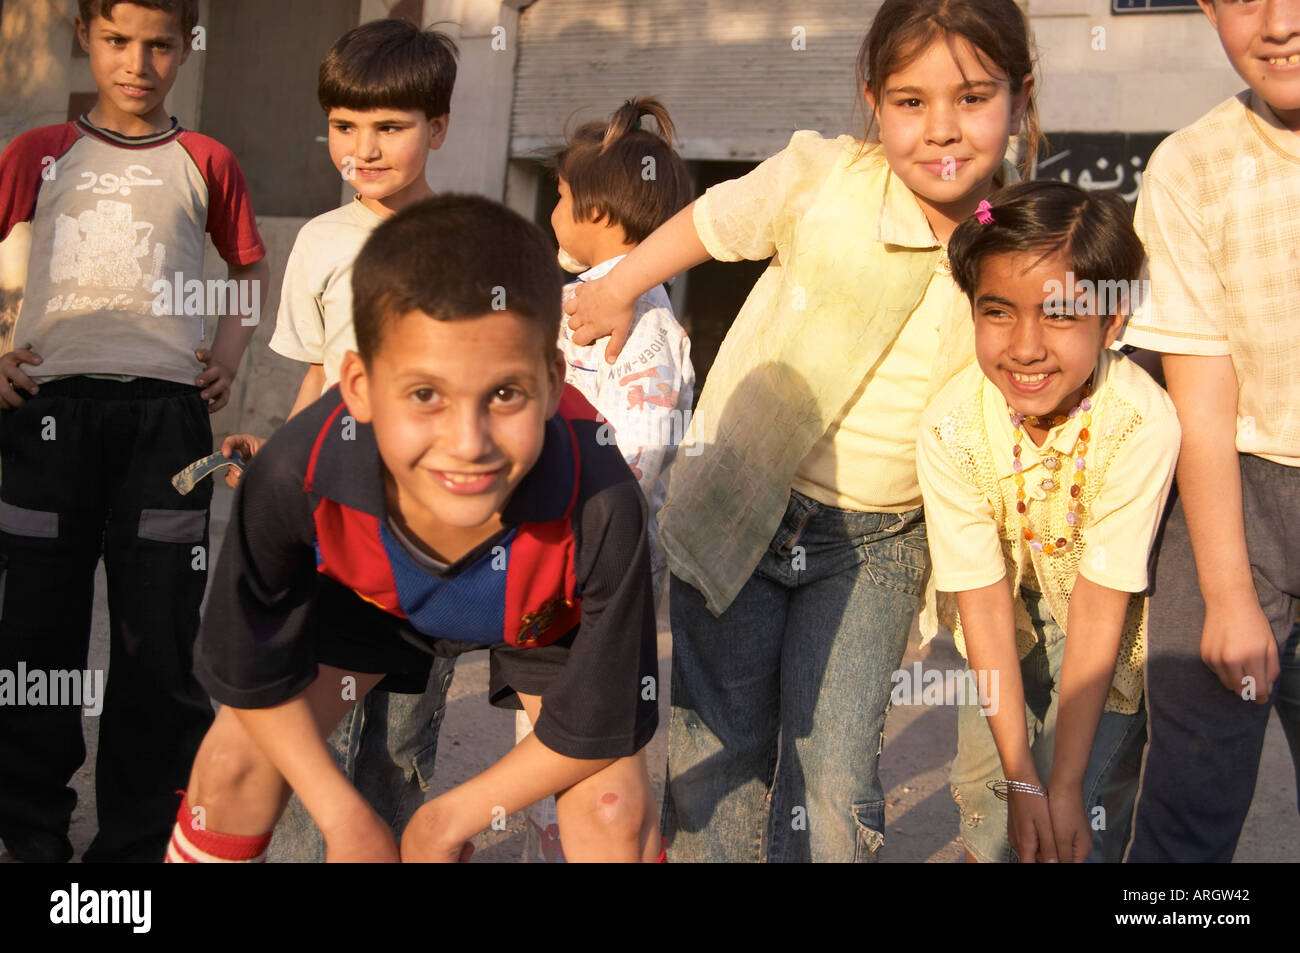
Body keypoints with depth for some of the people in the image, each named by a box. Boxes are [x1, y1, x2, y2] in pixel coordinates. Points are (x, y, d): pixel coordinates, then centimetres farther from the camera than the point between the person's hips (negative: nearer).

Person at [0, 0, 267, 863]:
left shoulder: (205, 162, 12)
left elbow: (251, 266, 23)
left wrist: (228, 357, 9)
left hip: (166, 409, 0)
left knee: (161, 639, 1)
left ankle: (139, 840, 13)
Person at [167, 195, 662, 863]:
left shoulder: (600, 506, -43)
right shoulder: (296, 475, -39)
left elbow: (595, 731, -26)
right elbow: (251, 674, -18)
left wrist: (450, 818, -14)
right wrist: (345, 819, -13)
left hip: (543, 616, -1)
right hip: (370, 595, 2)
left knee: (613, 808, -17)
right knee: (237, 757, -6)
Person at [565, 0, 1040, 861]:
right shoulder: (822, 180, -14)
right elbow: (709, 222, 6)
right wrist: (617, 292, 19)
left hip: (873, 545, 1)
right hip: (737, 504, 0)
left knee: (835, 783, -5)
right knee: (721, 758, 9)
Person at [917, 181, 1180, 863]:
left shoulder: (1143, 423, -33)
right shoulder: (950, 428, -26)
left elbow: (1098, 607, -27)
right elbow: (984, 601, -21)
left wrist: (1064, 786, -24)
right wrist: (1022, 779, -21)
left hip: (1109, 621, -2)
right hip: (1007, 611, 2)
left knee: (1083, 825, -7)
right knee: (984, 792, 3)